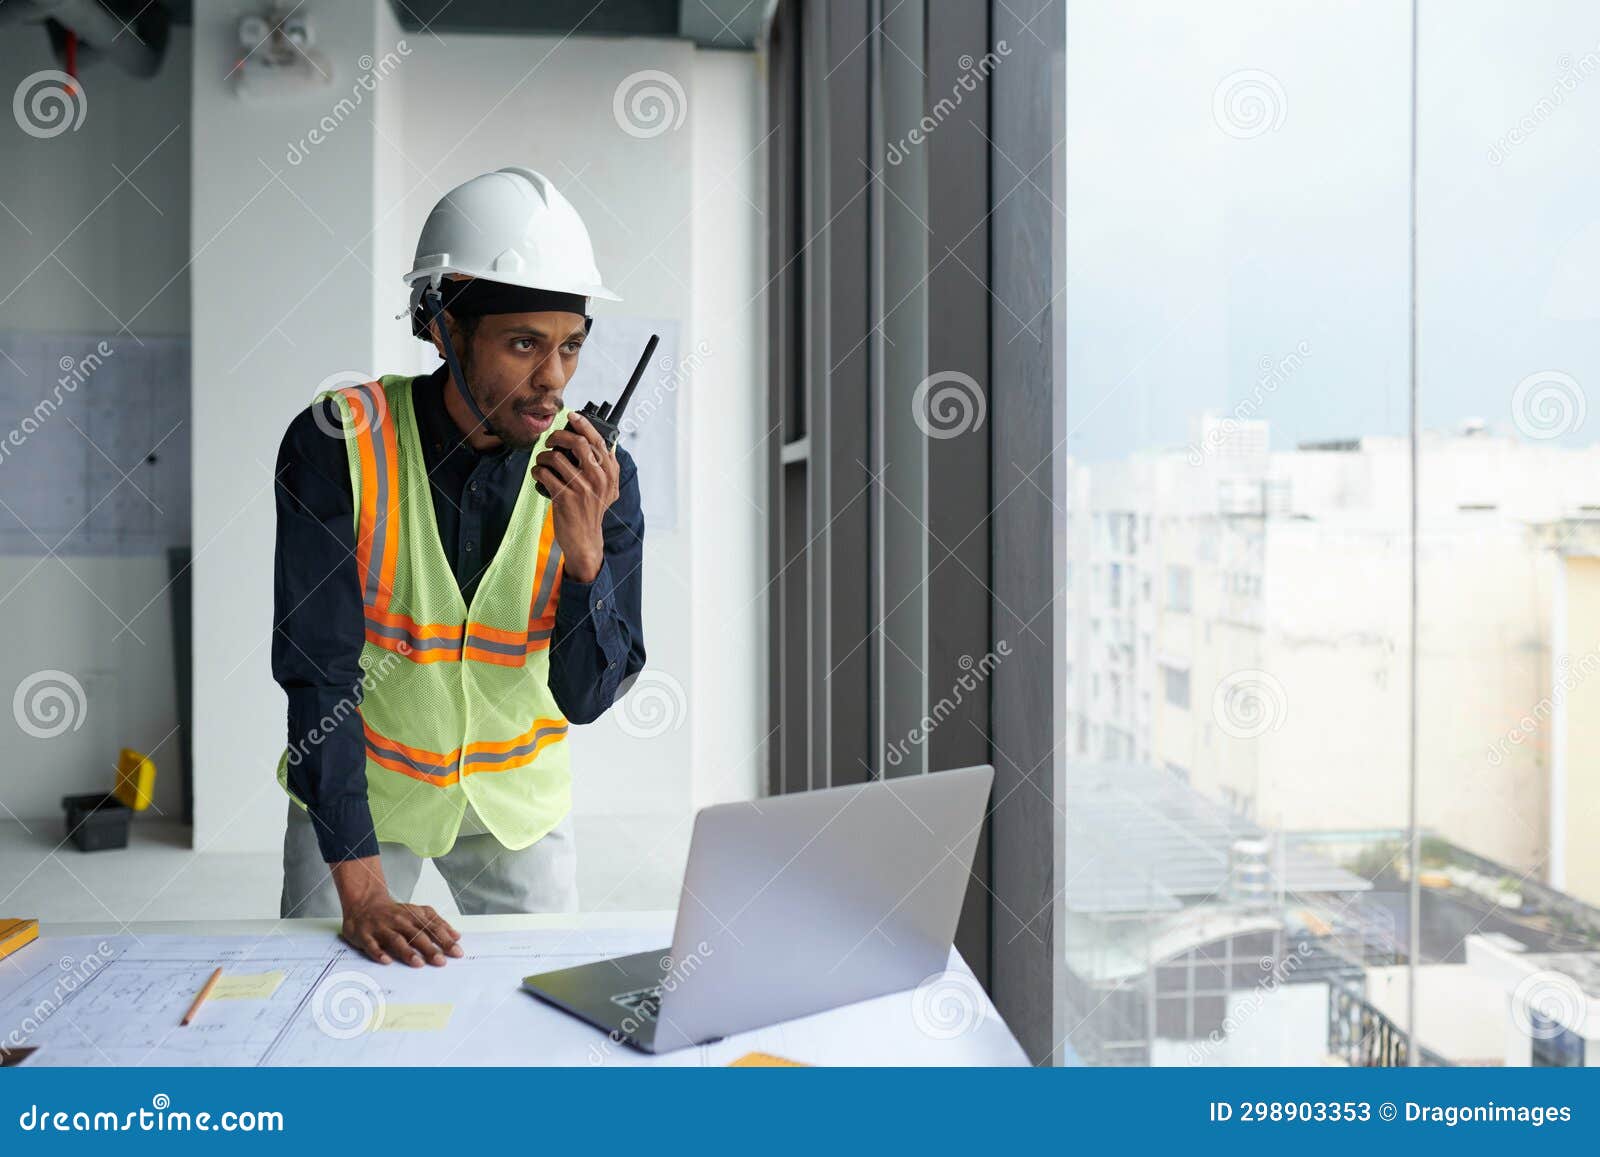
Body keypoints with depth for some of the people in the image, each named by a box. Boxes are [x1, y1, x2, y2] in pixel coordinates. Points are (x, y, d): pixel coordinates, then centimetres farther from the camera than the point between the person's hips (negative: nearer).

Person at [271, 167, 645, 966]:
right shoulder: (337, 442, -21)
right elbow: (318, 668, -22)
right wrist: (361, 890, -27)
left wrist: (586, 547, -33)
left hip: (518, 800, 2)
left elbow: (587, 698, -16)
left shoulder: (596, 474, -16)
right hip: (355, 788, -1)